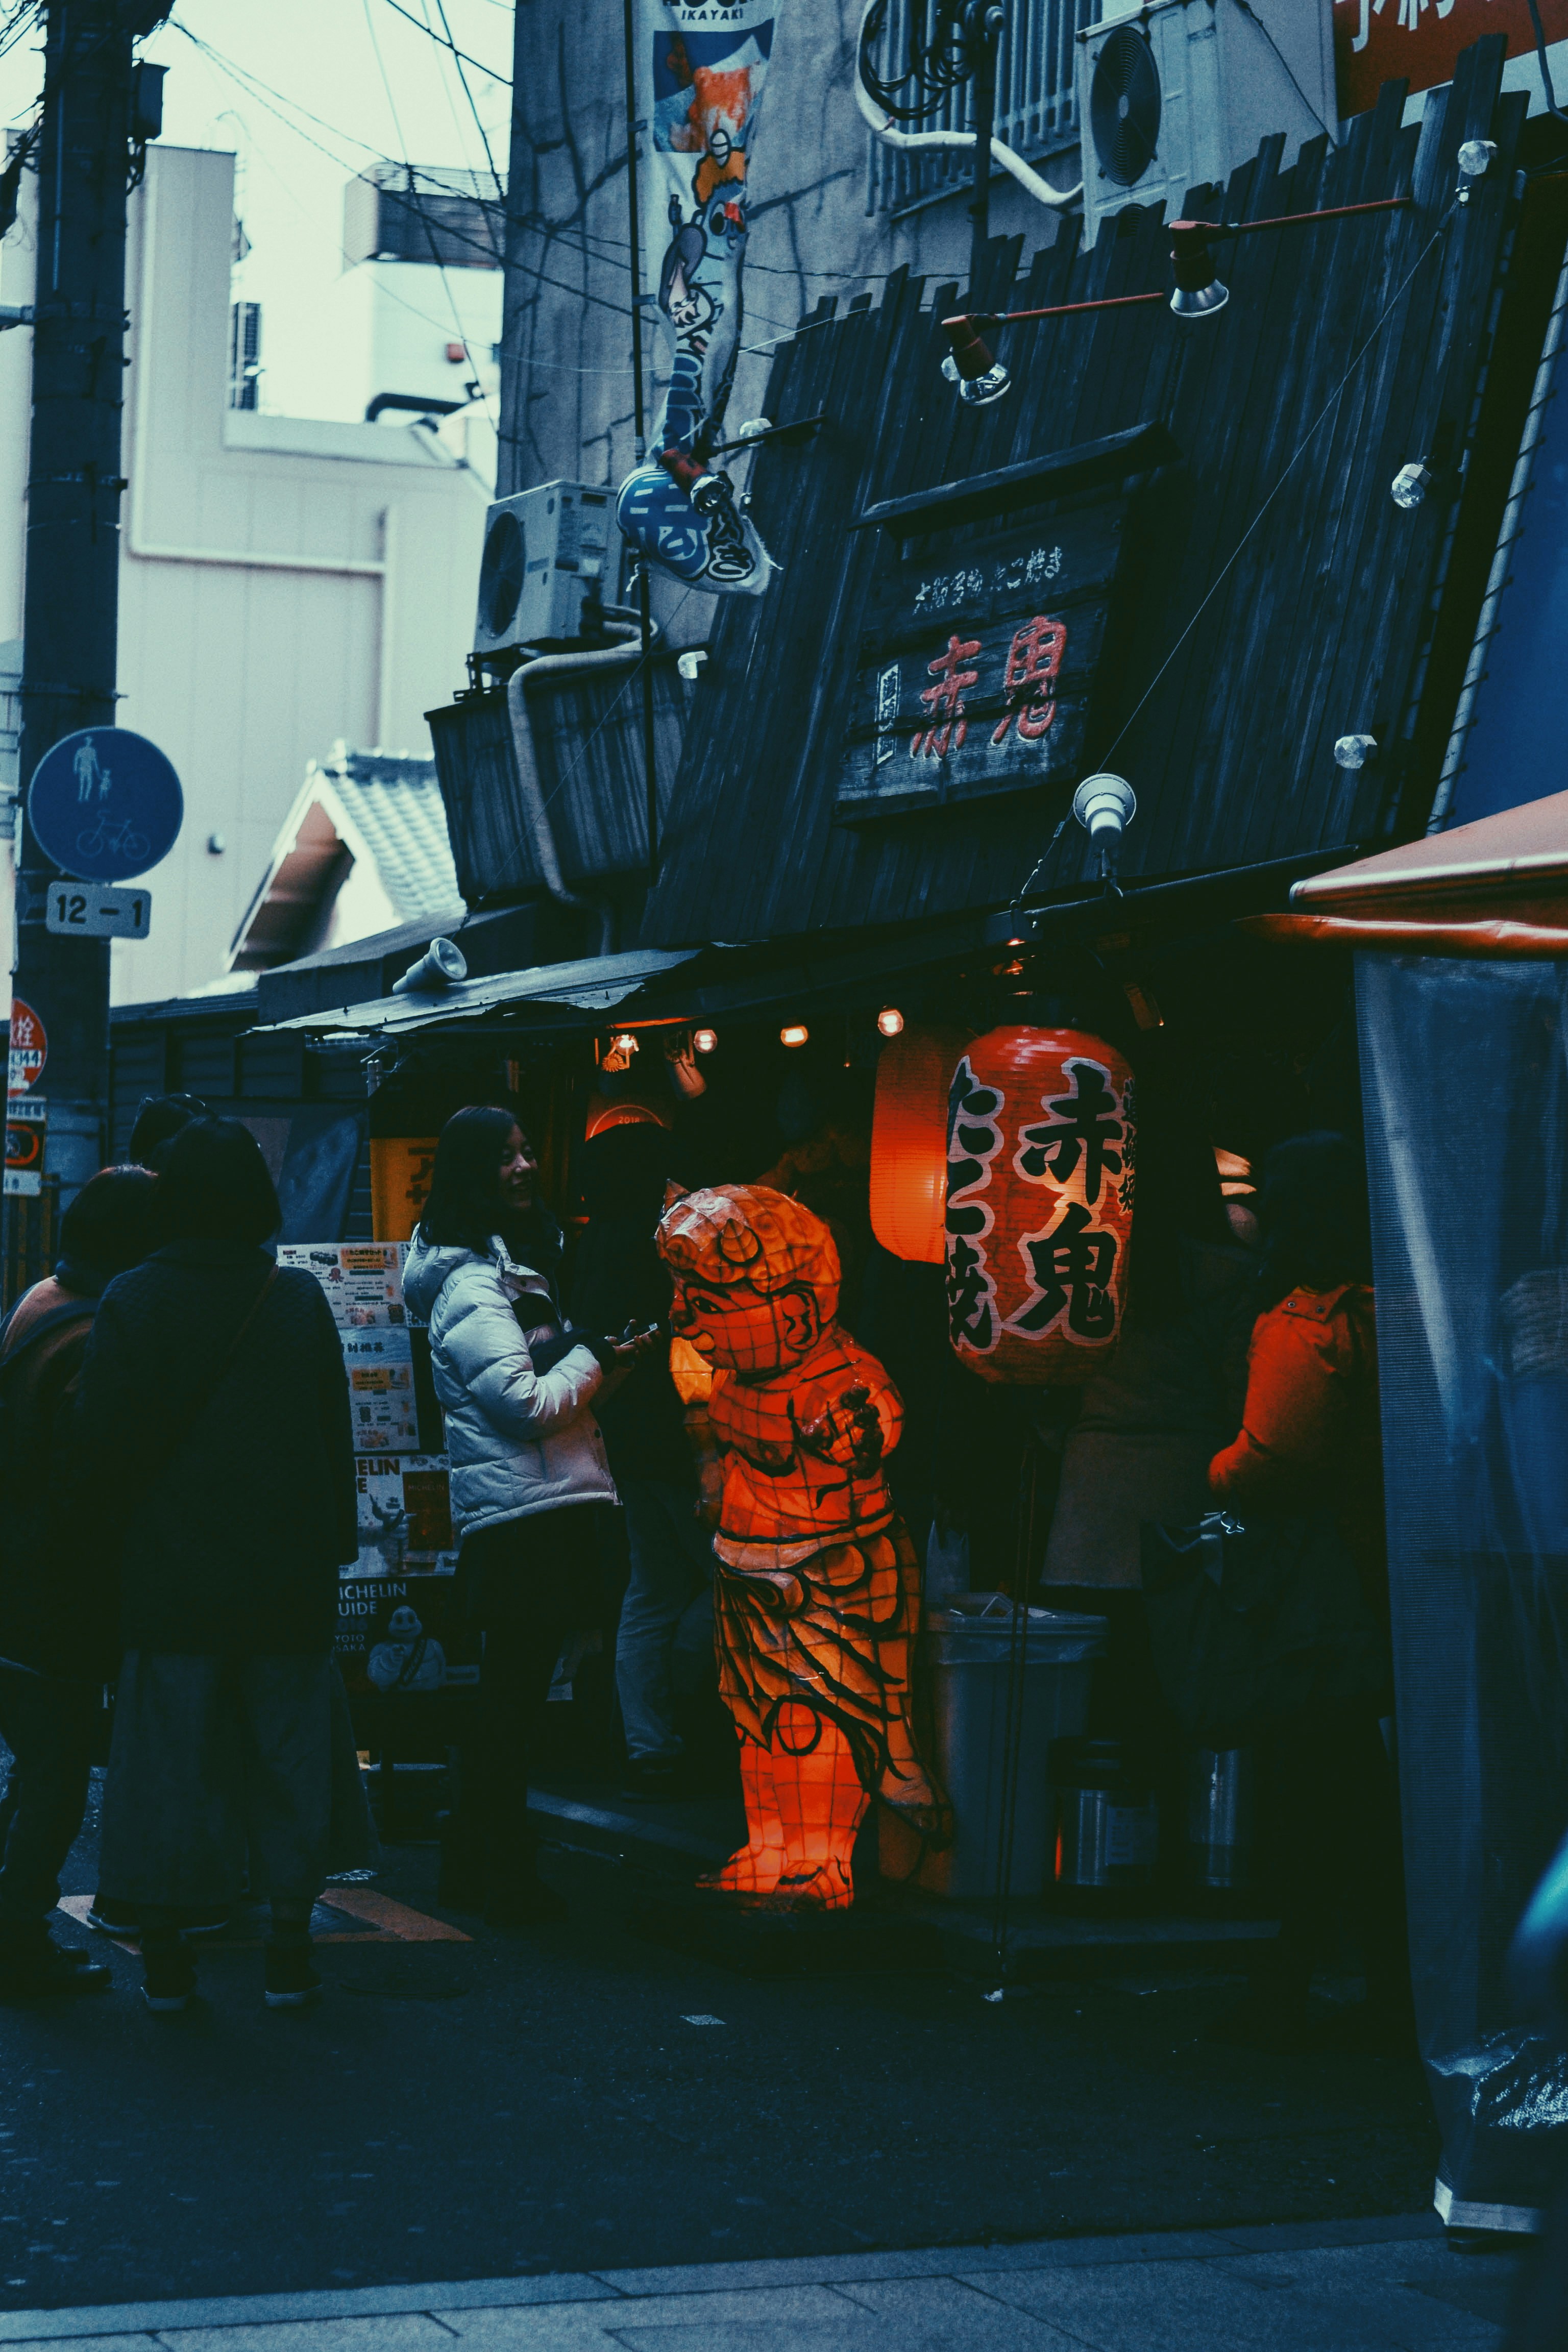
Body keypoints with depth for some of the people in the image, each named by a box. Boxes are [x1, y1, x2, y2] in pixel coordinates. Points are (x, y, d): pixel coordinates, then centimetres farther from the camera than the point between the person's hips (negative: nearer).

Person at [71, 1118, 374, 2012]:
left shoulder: (131, 1303, -7)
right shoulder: (300, 1300, -5)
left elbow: (101, 1444, -4)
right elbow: (336, 1438, 0)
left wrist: (111, 1539, 9)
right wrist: (335, 1545, 9)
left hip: (169, 1575, 0)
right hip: (287, 1574, 1)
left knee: (170, 1754, 7)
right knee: (290, 1753, 9)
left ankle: (167, 1954, 10)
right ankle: (290, 1952, 12)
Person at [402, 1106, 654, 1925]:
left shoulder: (515, 1265, 19)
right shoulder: (470, 1283, -14)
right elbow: (529, 1404, -20)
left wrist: (594, 1365, 11)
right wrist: (596, 1360, -6)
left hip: (542, 1511, 10)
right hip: (521, 1513, -10)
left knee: (512, 1698, 15)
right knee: (514, 1703, -3)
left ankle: (476, 1859, 24)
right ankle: (504, 1879, 4)